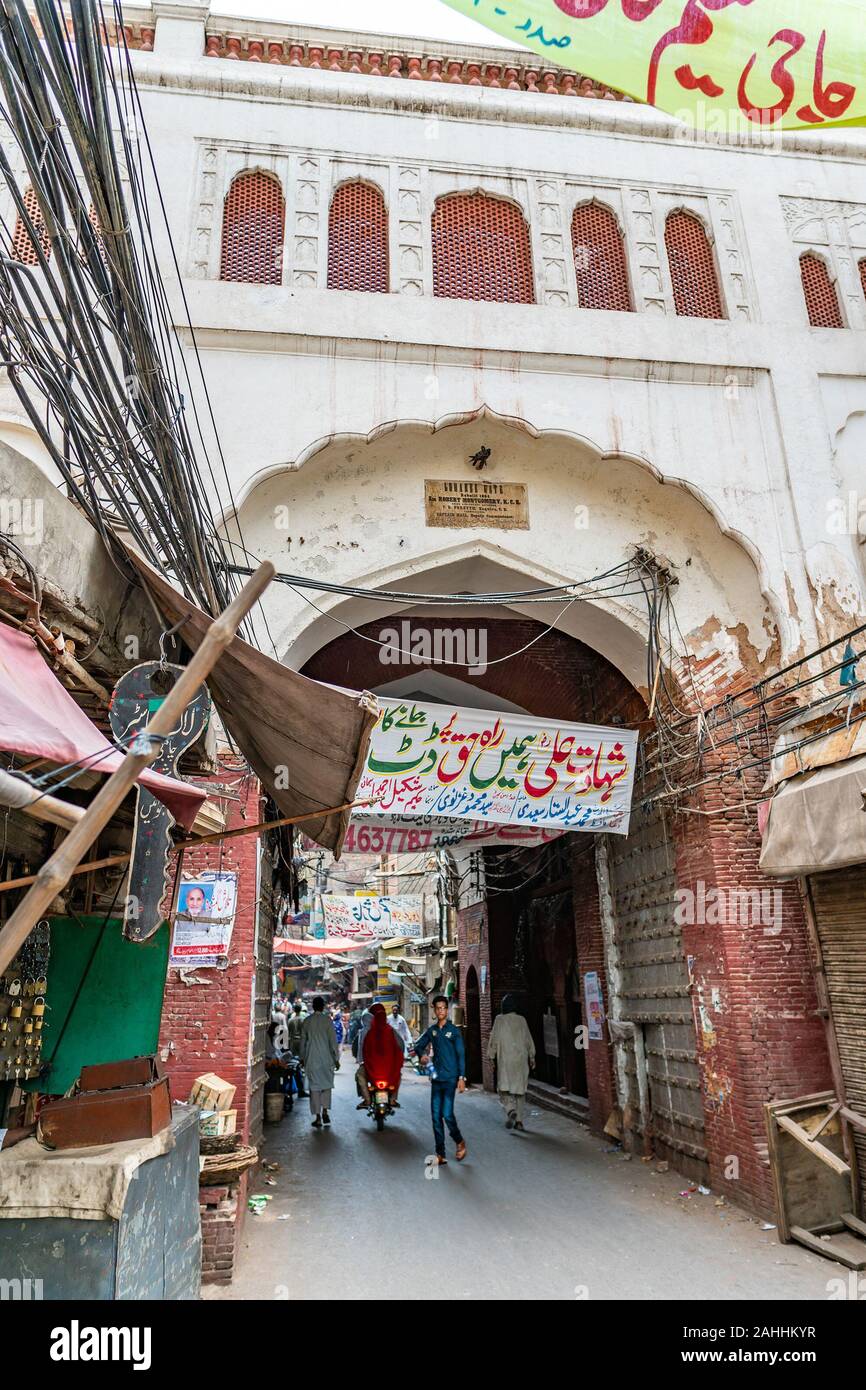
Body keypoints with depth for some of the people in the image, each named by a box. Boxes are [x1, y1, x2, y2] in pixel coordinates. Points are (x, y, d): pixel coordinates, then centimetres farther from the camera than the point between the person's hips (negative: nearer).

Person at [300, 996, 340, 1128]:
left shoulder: (306, 1021, 1)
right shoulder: (327, 1020, -7)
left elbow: (303, 1041, 9)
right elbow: (333, 1040, -6)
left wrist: (302, 1057, 20)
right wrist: (336, 1058, 1)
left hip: (311, 1059, 1)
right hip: (326, 1058, -1)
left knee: (314, 1087, 5)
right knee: (327, 1084, 15)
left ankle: (317, 1117, 5)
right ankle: (325, 1112, 6)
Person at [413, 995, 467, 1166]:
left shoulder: (454, 1030, -3)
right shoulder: (431, 1030, 9)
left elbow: (461, 1055, -4)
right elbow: (419, 1046, 20)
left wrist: (461, 1077, -9)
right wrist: (421, 1055, -1)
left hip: (450, 1078, -5)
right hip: (436, 1078, 5)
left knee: (447, 1114, -11)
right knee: (436, 1116, 4)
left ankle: (460, 1142, 16)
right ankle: (440, 1154, 13)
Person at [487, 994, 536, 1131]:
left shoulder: (499, 1020, -6)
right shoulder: (522, 1020, 3)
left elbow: (494, 1039, -5)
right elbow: (529, 1040, 8)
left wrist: (491, 1057, 3)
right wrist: (532, 1057, 17)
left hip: (505, 1060, -3)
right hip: (521, 1060, 3)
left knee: (504, 1089, 4)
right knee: (520, 1089, 12)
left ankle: (510, 1110, -21)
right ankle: (519, 1120, 11)